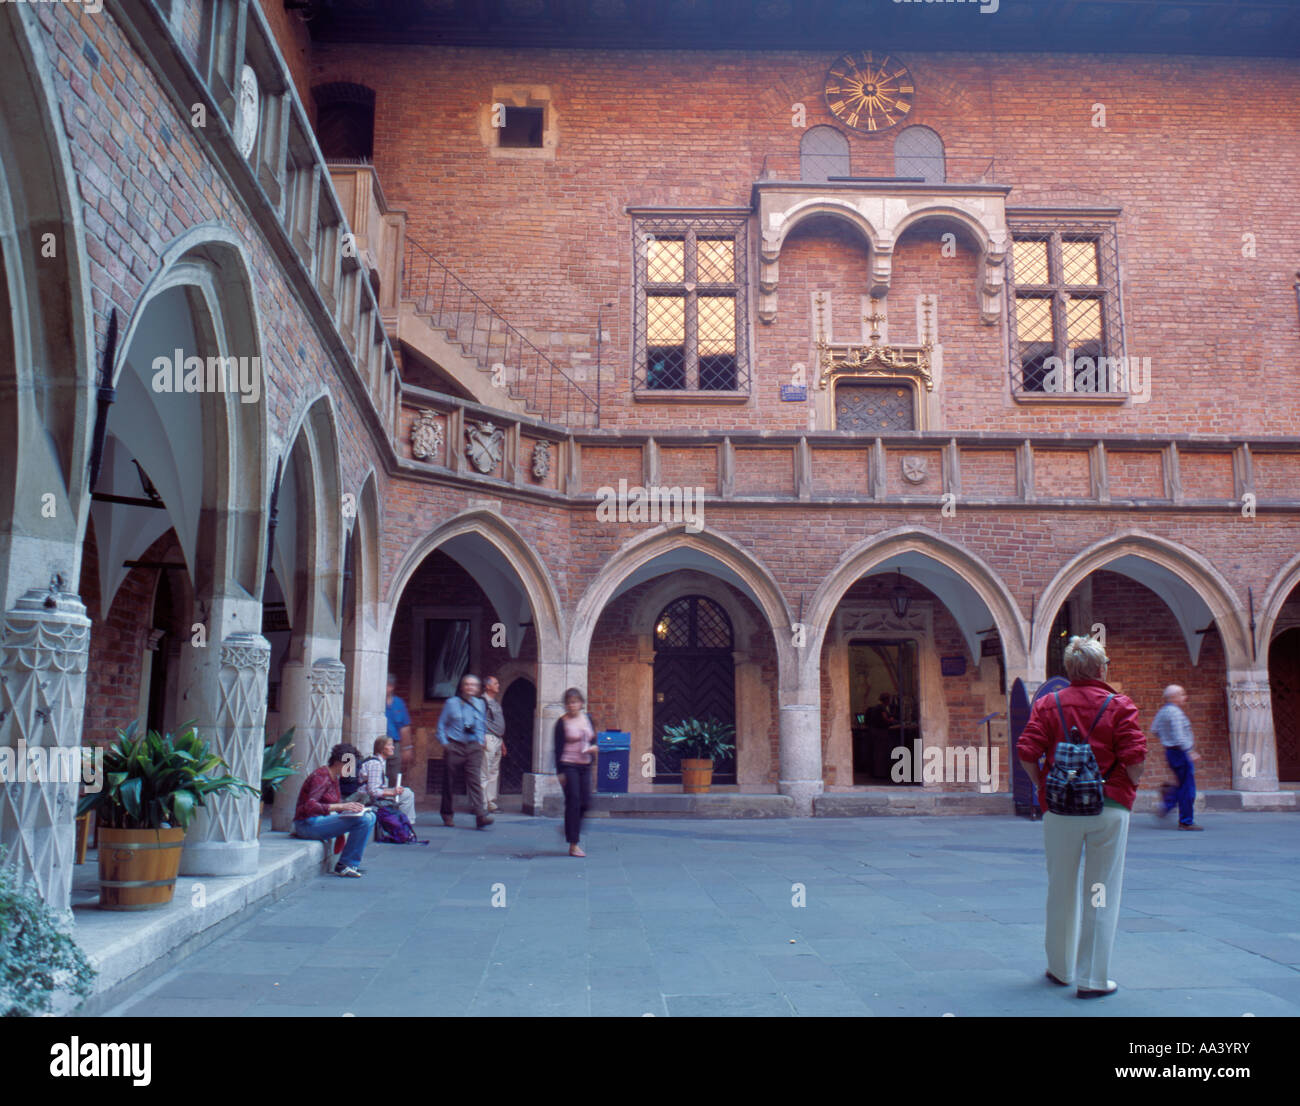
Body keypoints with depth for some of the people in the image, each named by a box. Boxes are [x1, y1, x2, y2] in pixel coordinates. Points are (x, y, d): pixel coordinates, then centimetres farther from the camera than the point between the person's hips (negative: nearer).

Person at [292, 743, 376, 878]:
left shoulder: (334, 778, 14)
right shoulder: (322, 776, -16)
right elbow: (309, 806, -28)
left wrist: (352, 807, -3)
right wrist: (341, 807, -34)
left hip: (321, 819, 10)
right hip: (309, 824, -10)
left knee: (370, 815, 6)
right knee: (363, 820, -23)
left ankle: (352, 863, 3)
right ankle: (344, 866, -15)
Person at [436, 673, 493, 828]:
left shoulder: (480, 704, 11)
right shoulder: (451, 703, 3)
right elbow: (441, 724, 5)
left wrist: (480, 742, 11)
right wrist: (444, 742, -3)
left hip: (473, 747, 1)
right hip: (454, 746, -1)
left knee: (475, 780, -10)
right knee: (449, 782, 6)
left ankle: (481, 815, -18)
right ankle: (448, 815, 22)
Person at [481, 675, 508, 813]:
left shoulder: (496, 702, 19)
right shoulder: (483, 701, -9)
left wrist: (502, 742, 22)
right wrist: (482, 740, -21)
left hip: (497, 740, 9)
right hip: (488, 740, -9)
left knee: (494, 773, 12)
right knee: (485, 774, -8)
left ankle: (492, 804, 18)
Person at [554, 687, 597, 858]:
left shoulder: (588, 718, 8)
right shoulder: (562, 722, -7)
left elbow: (593, 739, 20)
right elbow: (558, 748, -7)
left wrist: (593, 747, -4)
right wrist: (560, 771, -11)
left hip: (585, 765, 5)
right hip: (569, 765, -5)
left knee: (585, 802, 5)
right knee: (573, 803, -7)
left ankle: (570, 829, 32)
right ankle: (573, 845, -1)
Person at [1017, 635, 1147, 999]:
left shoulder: (1047, 704, 2)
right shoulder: (1120, 705, -2)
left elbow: (1026, 752, -6)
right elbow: (1134, 757, -12)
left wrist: (1043, 787, 7)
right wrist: (1129, 789, 5)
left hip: (1060, 808, 2)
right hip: (1109, 806, -2)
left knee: (1061, 891, 13)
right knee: (1102, 894, 6)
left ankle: (1060, 969, 27)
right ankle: (1093, 979, 9)